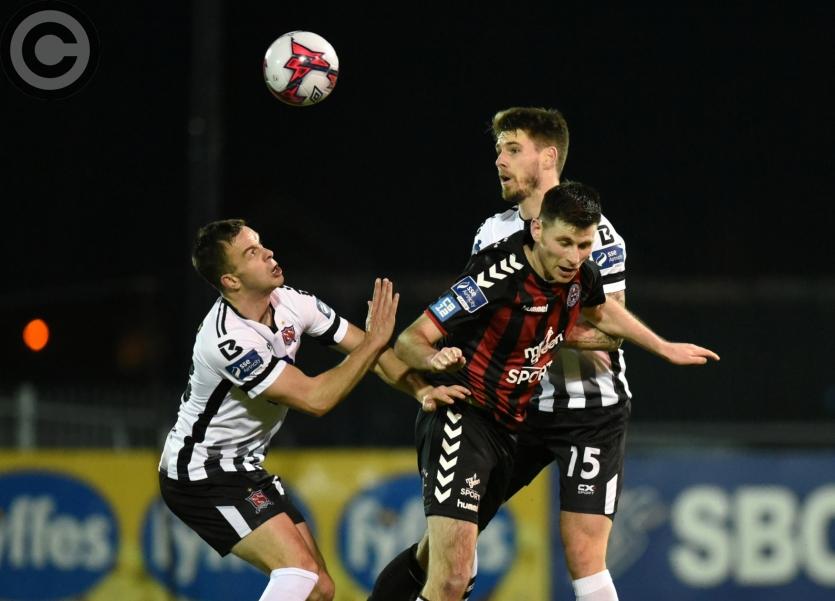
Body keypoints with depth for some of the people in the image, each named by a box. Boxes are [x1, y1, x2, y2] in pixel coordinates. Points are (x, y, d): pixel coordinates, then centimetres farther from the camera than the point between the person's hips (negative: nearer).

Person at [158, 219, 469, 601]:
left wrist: (422, 390, -10)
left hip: (243, 467, 9)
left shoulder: (291, 304, -4)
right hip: (201, 474, -9)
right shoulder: (228, 338, -27)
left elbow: (366, 348, 4)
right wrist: (374, 342, -23)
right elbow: (314, 399, -27)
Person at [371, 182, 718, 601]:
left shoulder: (580, 273, -2)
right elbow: (409, 340, -22)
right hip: (460, 420, -8)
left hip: (506, 431, 8)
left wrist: (665, 348, 33)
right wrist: (436, 359, -43)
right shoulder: (498, 276, -24)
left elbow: (601, 313, 25)